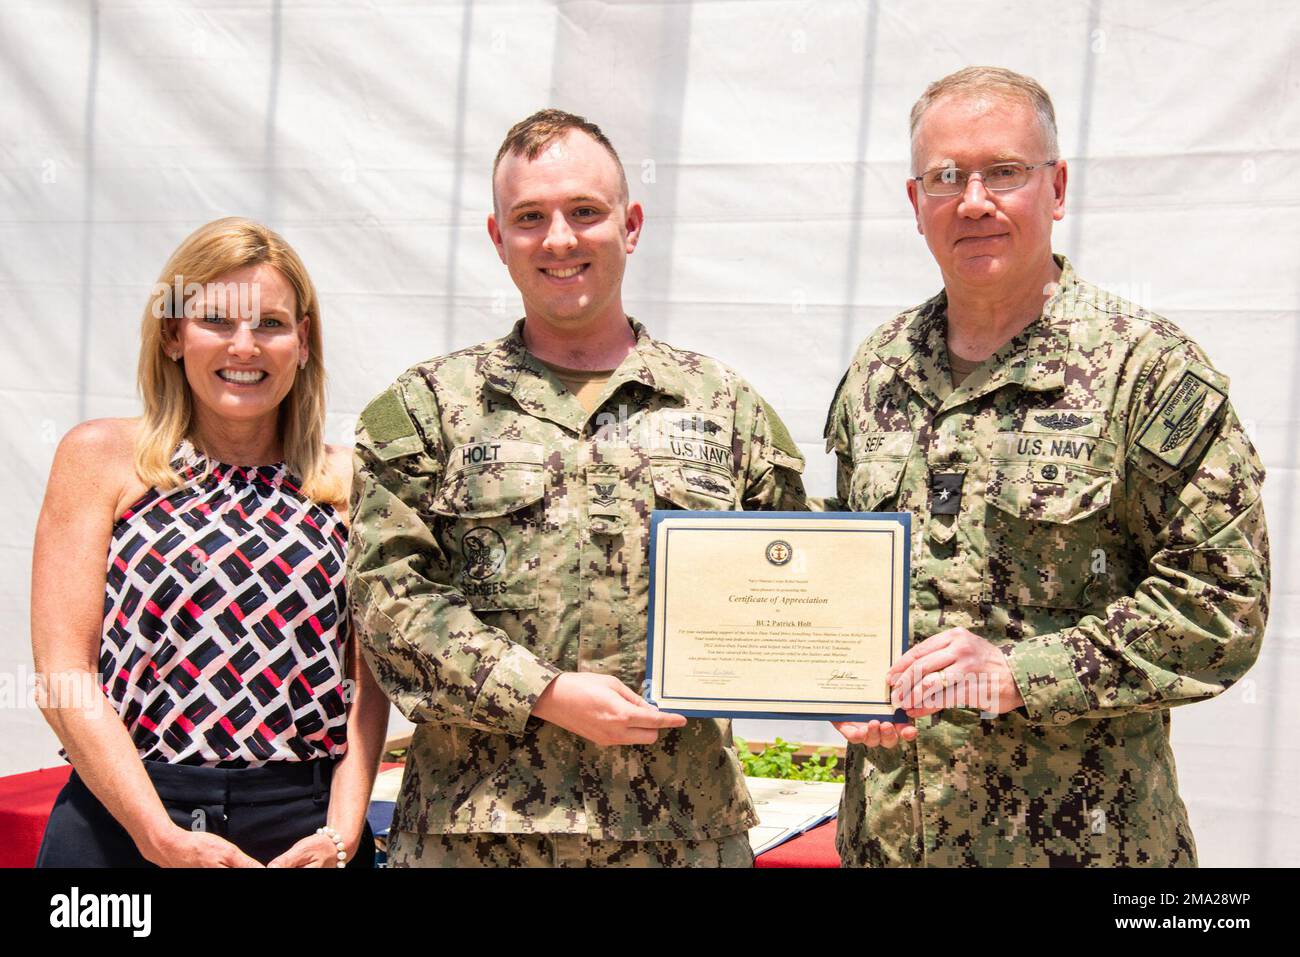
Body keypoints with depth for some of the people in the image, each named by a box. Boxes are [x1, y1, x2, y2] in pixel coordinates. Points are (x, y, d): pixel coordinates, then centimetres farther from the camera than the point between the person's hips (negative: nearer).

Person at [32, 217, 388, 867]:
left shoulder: (348, 481, 5)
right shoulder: (103, 457, 0)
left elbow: (368, 678, 3)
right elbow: (63, 676, -6)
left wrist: (342, 833, -9)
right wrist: (162, 837, -13)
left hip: (306, 832, 2)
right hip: (122, 823, -1)